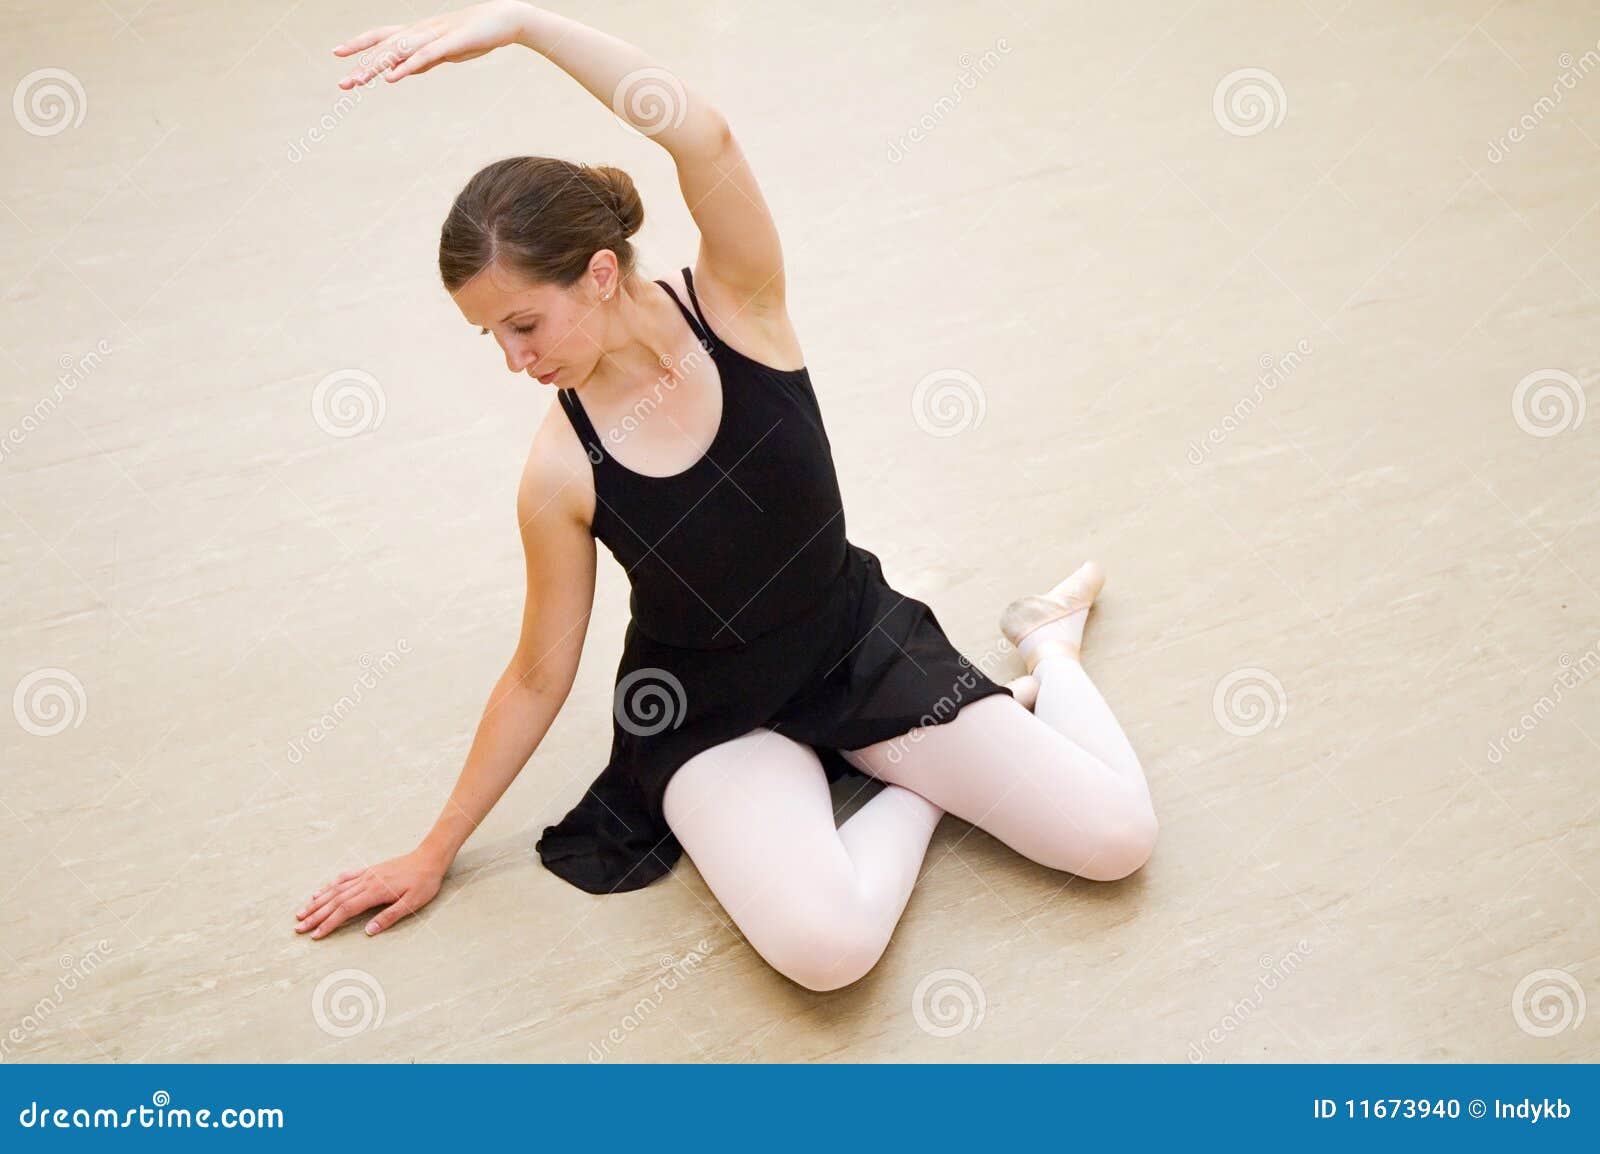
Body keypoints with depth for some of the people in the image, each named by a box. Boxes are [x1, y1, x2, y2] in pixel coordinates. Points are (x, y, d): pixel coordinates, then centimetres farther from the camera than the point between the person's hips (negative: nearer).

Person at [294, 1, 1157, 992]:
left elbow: (707, 139, -38)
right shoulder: (562, 472, -17)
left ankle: (1048, 646, 24)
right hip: (706, 714, -1)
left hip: (861, 649, 1)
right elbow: (540, 676, -6)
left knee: (1117, 838, -6)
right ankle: (921, 787, 3)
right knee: (824, 947, -29)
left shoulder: (735, 305, -17)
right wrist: (437, 851, 1)